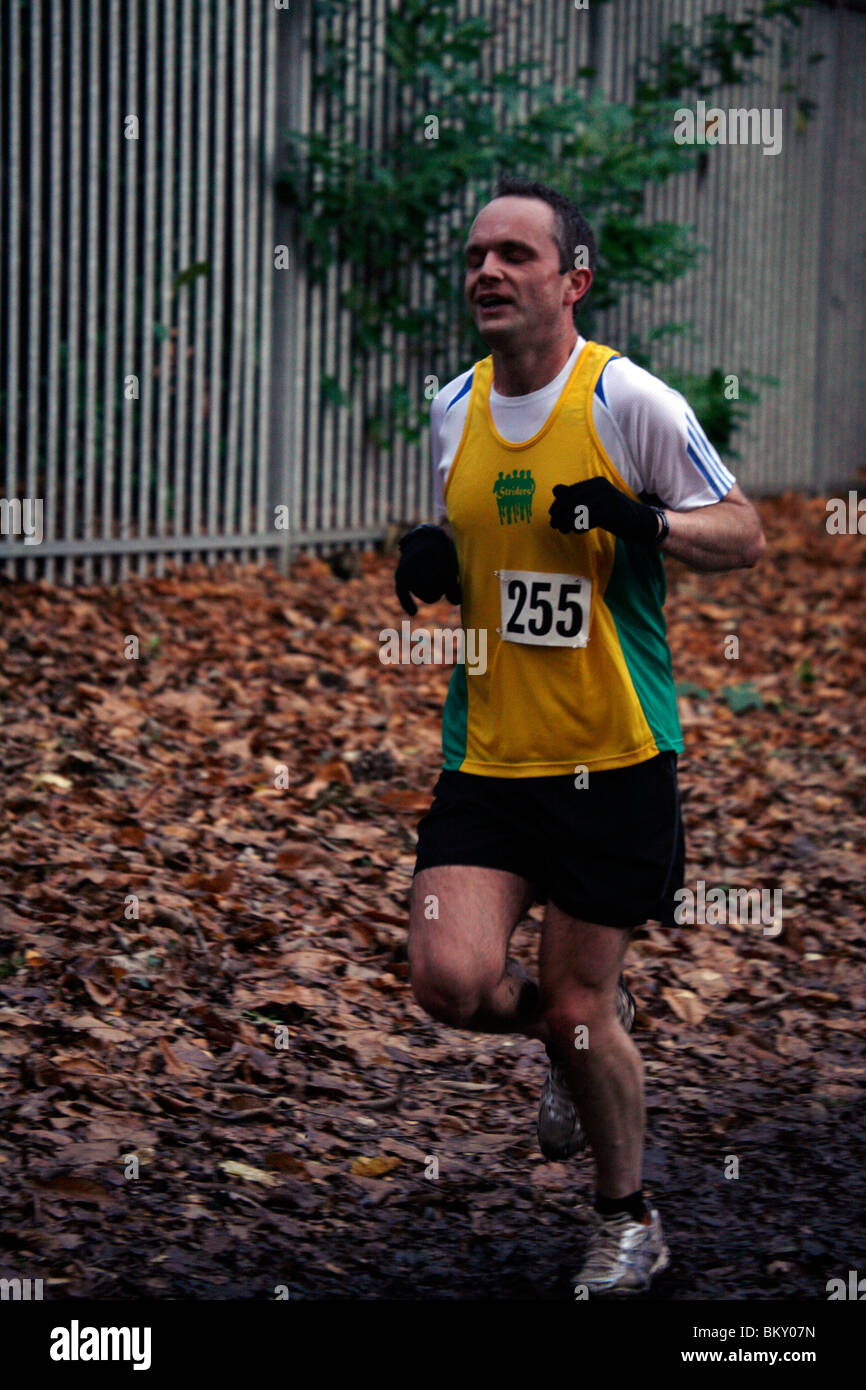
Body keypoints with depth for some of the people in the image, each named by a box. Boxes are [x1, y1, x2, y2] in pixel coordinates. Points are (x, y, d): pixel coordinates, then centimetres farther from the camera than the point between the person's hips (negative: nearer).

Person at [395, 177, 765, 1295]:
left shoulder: (628, 402, -10)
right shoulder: (454, 409, 6)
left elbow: (744, 537, -5)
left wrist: (645, 522, -23)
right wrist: (430, 565, -1)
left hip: (613, 755, -4)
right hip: (487, 751, 4)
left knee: (577, 1010, 1)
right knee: (451, 980, -12)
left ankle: (628, 1220, 27)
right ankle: (575, 1036, 23)